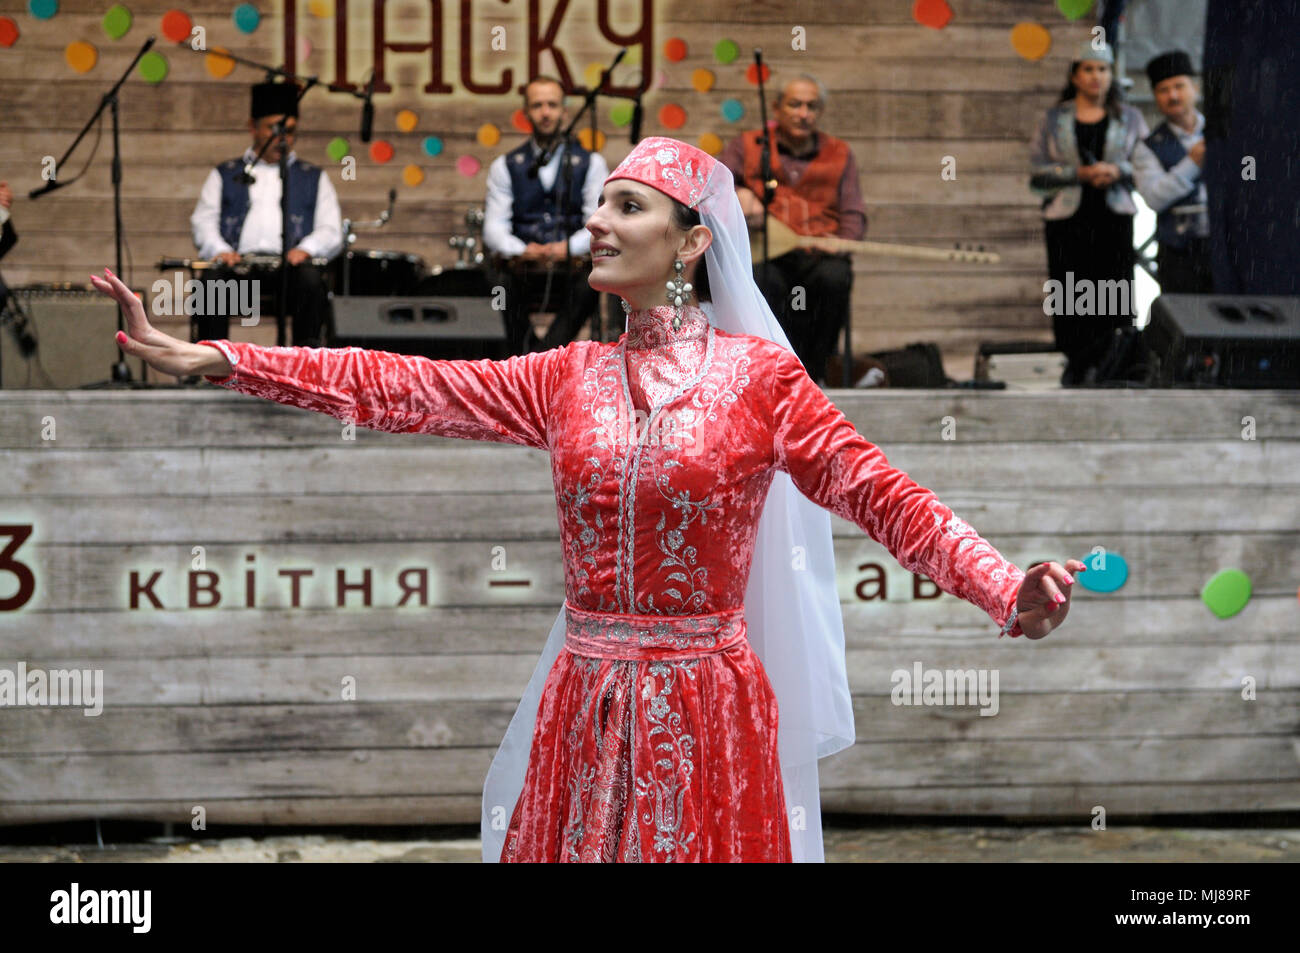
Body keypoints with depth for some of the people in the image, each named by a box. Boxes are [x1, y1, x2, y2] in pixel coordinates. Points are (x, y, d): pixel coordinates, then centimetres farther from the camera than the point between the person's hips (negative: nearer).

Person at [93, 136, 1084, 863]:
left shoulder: (758, 375, -3)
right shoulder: (568, 379, 7)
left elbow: (879, 492, -10)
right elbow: (402, 388, 4)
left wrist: (1005, 588, -25)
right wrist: (210, 360, -2)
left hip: (707, 711, -3)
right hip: (585, 708, 4)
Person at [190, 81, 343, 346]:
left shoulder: (313, 177, 26)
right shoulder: (225, 175, 26)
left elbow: (332, 232, 14)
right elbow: (203, 222, 14)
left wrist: (305, 249, -10)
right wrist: (220, 250, -10)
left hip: (290, 264, 0)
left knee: (310, 279, -35)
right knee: (215, 281, -34)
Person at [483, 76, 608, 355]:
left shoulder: (590, 163, 12)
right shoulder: (505, 166, 15)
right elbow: (494, 227, 4)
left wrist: (567, 248, -21)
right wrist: (521, 251, -19)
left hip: (573, 265, -1)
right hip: (523, 269, 1)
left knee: (590, 284, -35)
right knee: (500, 285, -33)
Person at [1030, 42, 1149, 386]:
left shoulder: (1128, 118, 12)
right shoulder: (1055, 119, 11)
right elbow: (1039, 170, 3)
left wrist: (1117, 171, -11)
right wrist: (1079, 174, -11)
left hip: (1114, 216, 0)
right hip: (1067, 218, 0)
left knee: (1113, 293, -9)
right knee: (1070, 298, -5)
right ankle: (1076, 360, 13)